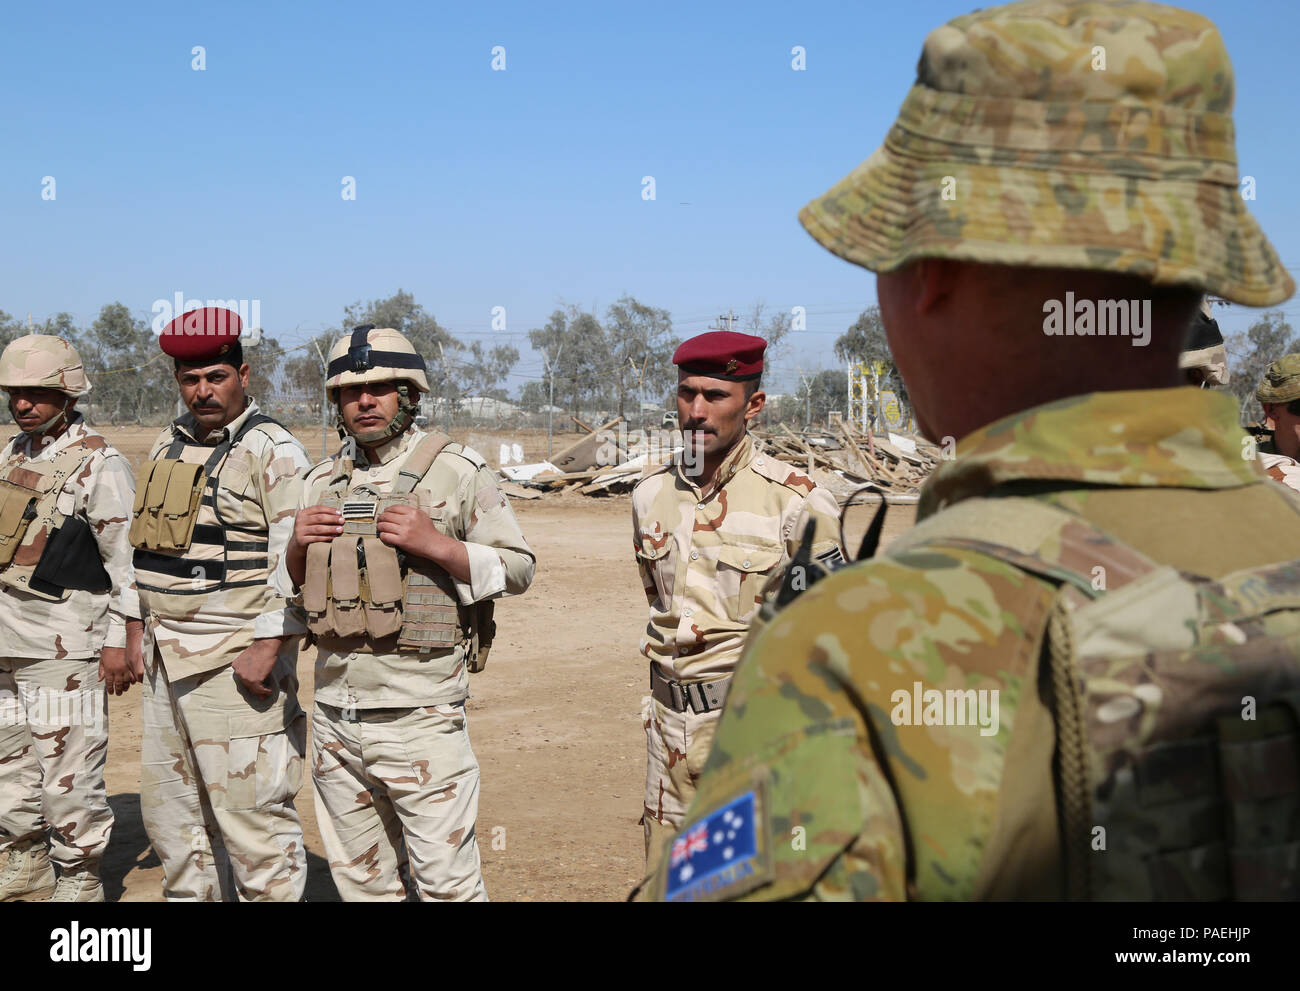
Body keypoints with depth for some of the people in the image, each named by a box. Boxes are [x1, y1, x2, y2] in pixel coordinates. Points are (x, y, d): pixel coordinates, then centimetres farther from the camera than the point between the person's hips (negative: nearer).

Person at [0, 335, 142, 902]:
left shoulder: (99, 465, -10)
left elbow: (130, 559, -13)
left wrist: (124, 642, -16)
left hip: (65, 645, -8)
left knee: (68, 769, -3)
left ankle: (79, 881, 11)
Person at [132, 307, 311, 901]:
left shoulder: (273, 452, -10)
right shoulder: (168, 446, 15)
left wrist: (269, 643, -23)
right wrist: (146, 635, 20)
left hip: (235, 661, -8)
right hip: (165, 658, 8)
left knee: (250, 808, -5)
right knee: (169, 809, 15)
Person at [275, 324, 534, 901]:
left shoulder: (456, 471, -2)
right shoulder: (321, 482, 12)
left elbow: (518, 568, -3)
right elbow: (293, 594, 19)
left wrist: (434, 544, -17)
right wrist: (298, 547, -3)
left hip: (419, 716, -5)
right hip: (334, 716, 5)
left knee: (445, 883, -2)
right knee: (361, 879, 15)